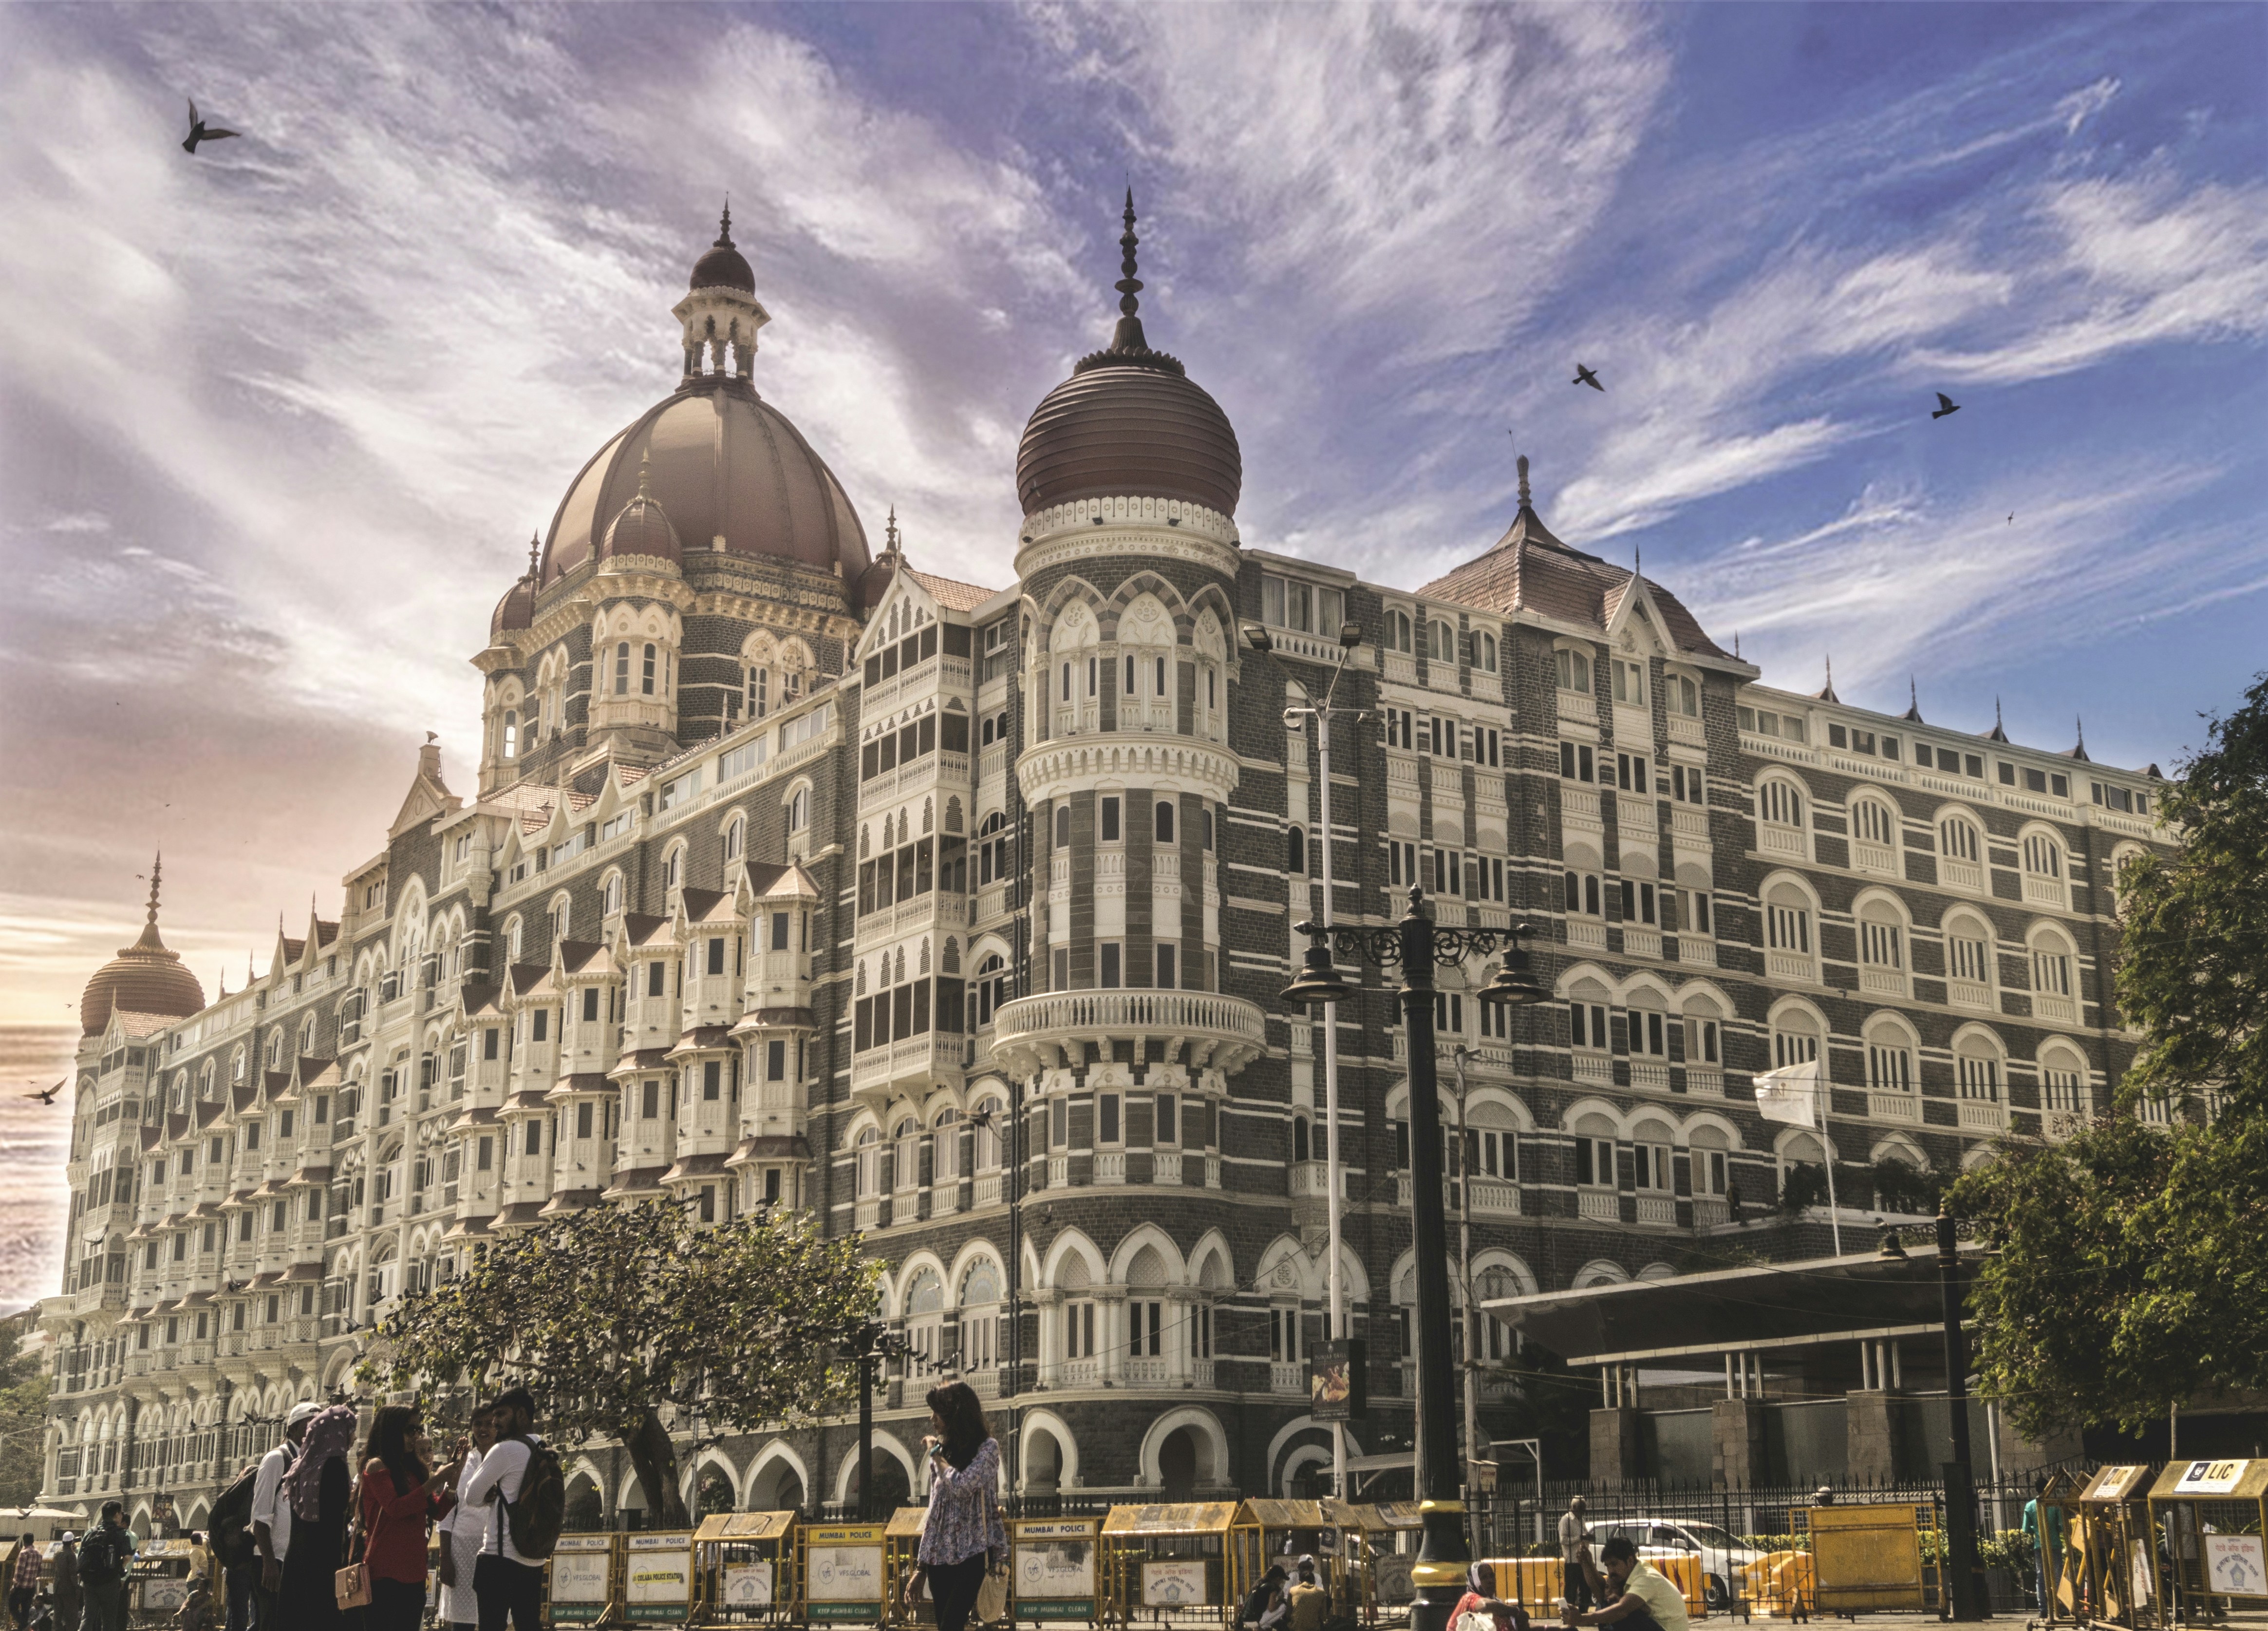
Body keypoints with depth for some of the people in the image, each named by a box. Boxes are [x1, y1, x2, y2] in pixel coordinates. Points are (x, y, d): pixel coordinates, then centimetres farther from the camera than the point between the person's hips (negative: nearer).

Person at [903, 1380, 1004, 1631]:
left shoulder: (987, 1448, -5)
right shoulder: (944, 1452, 12)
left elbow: (962, 1486, -22)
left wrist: (936, 1455, -5)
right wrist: (920, 1567, 13)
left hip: (971, 1554, -6)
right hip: (939, 1556, 6)